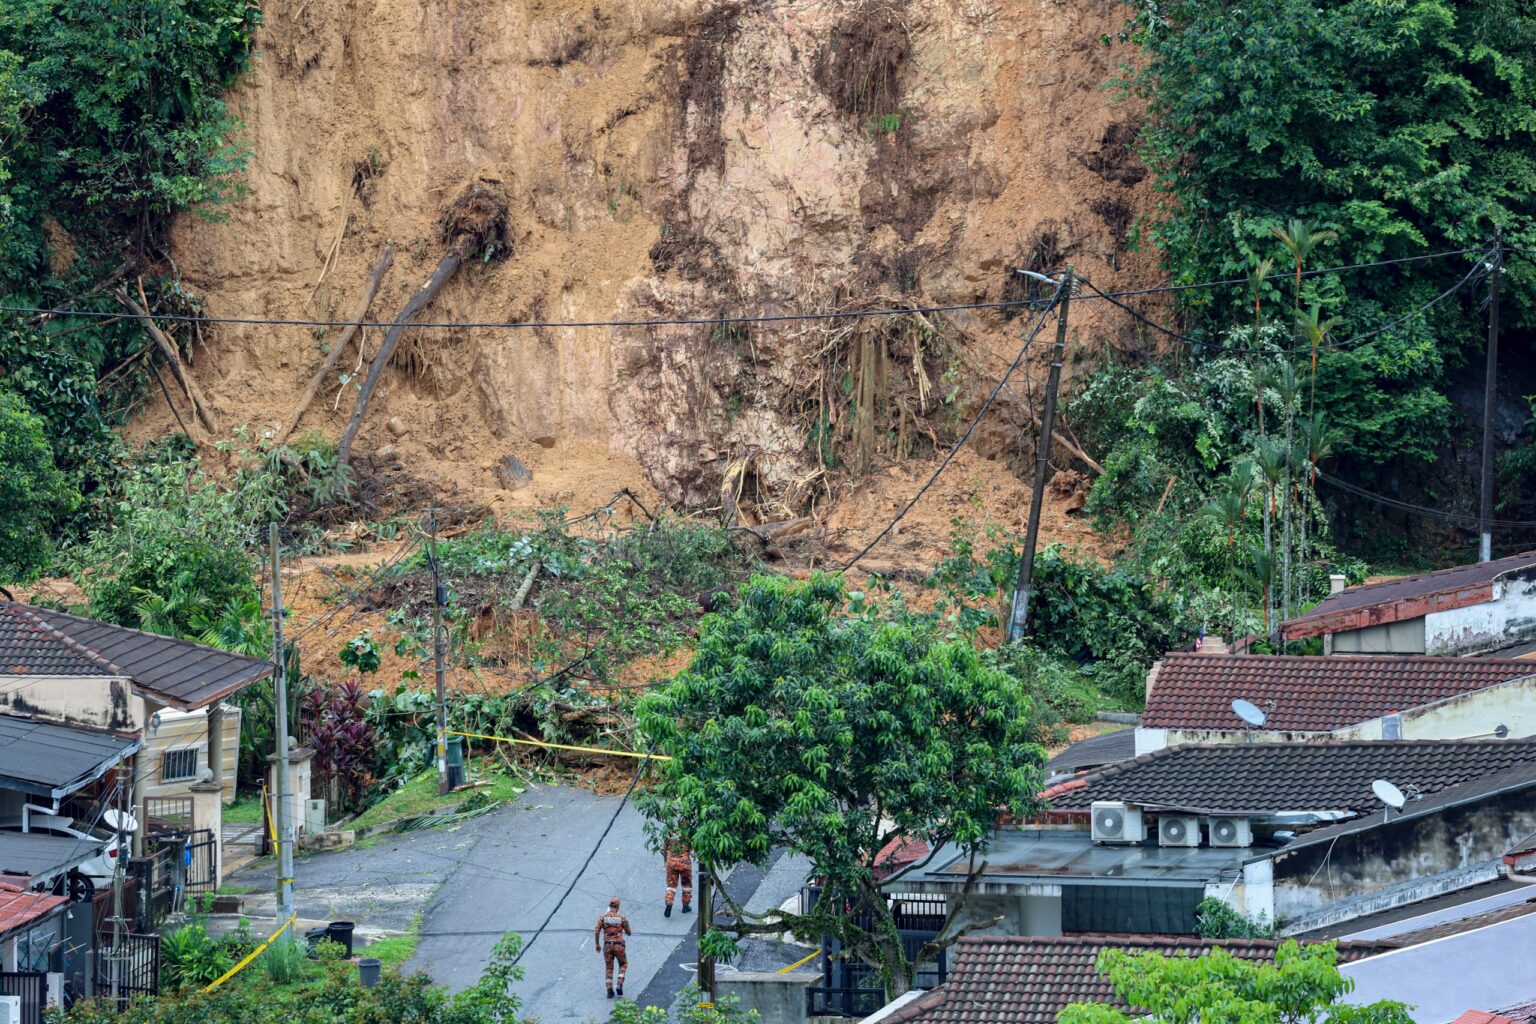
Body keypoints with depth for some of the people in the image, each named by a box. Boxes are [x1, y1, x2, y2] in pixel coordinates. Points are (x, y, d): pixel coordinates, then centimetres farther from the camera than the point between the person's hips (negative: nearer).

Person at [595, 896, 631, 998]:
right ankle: (619, 985, 2)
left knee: (609, 968, 13)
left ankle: (610, 990, 6)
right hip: (618, 945, -1)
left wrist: (597, 944, 5)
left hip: (607, 945, 1)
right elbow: (629, 933, 3)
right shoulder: (622, 917, -4)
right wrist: (625, 930, 26)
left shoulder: (603, 917, -2)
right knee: (623, 964, 19)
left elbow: (596, 931, -7)